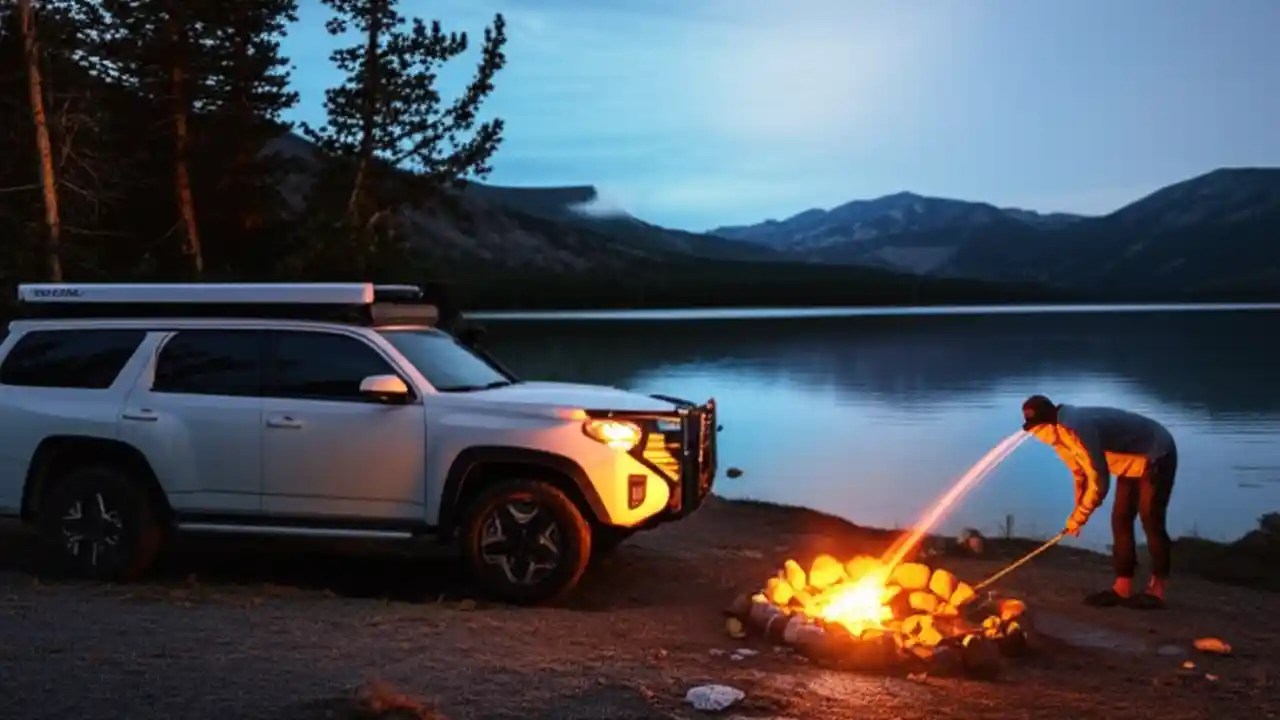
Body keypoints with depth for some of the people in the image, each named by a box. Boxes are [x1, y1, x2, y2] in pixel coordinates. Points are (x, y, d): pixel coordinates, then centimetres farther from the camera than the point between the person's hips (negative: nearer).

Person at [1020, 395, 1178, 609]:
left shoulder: (1078, 430, -34)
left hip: (1156, 455, -10)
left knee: (1151, 522, -9)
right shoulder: (1060, 436, -3)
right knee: (1120, 520, 5)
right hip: (1133, 462, 10)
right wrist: (1078, 514, 6)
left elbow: (1099, 481, -32)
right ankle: (1122, 588, 8)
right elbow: (1080, 473, 10)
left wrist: (1079, 516, -20)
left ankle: (1156, 590, -2)